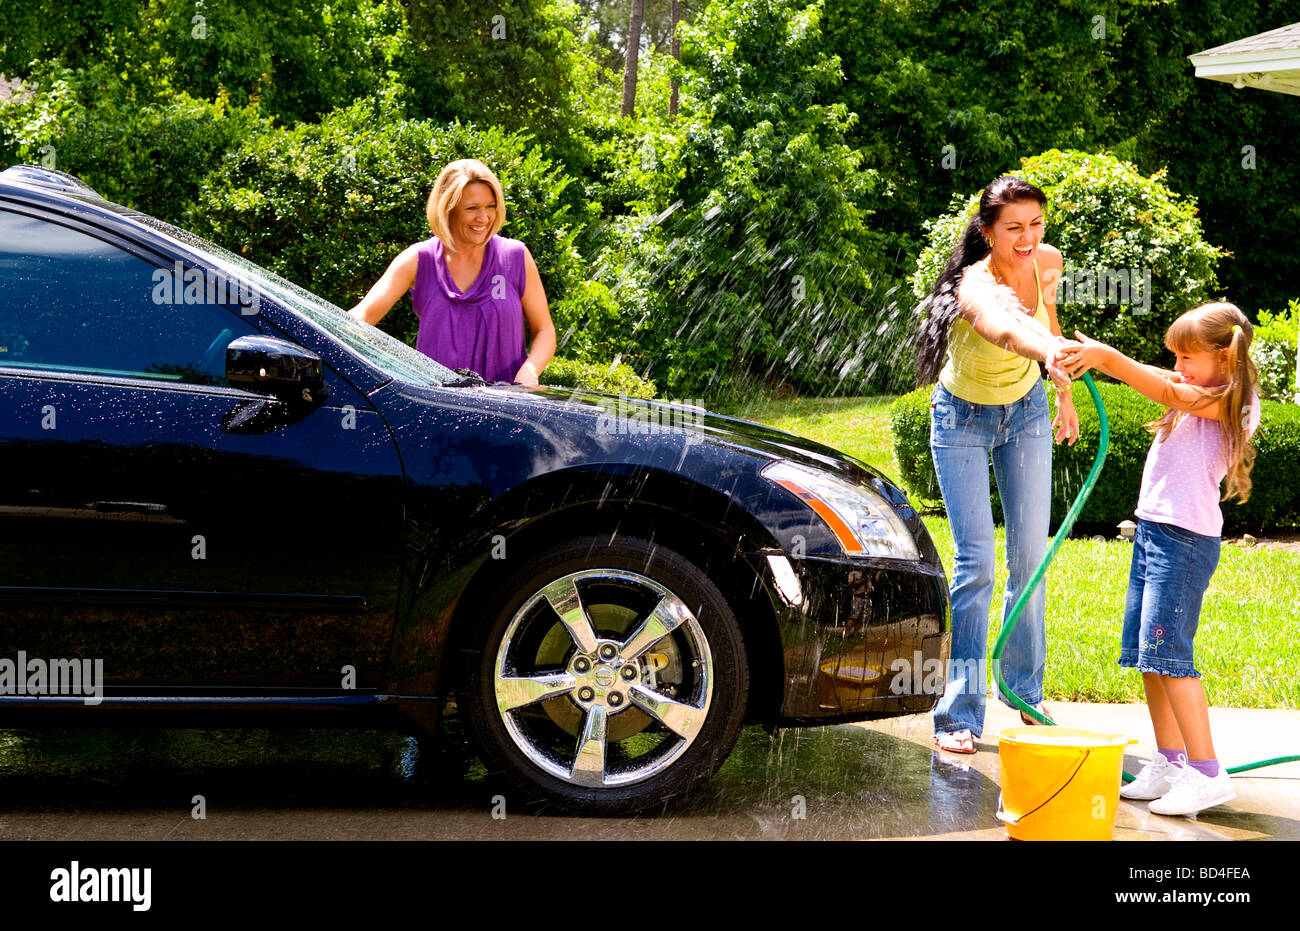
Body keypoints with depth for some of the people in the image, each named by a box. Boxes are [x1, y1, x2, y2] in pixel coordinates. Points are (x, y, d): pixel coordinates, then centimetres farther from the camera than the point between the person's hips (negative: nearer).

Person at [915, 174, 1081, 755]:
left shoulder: (1048, 263, -15)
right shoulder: (977, 287, -35)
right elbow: (1005, 329, -60)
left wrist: (1064, 394, 12)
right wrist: (1049, 351, -81)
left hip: (1026, 412, 5)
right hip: (963, 421, -5)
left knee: (1030, 557, 7)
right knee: (975, 562, -13)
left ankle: (1026, 690, 24)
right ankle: (959, 715, -6)